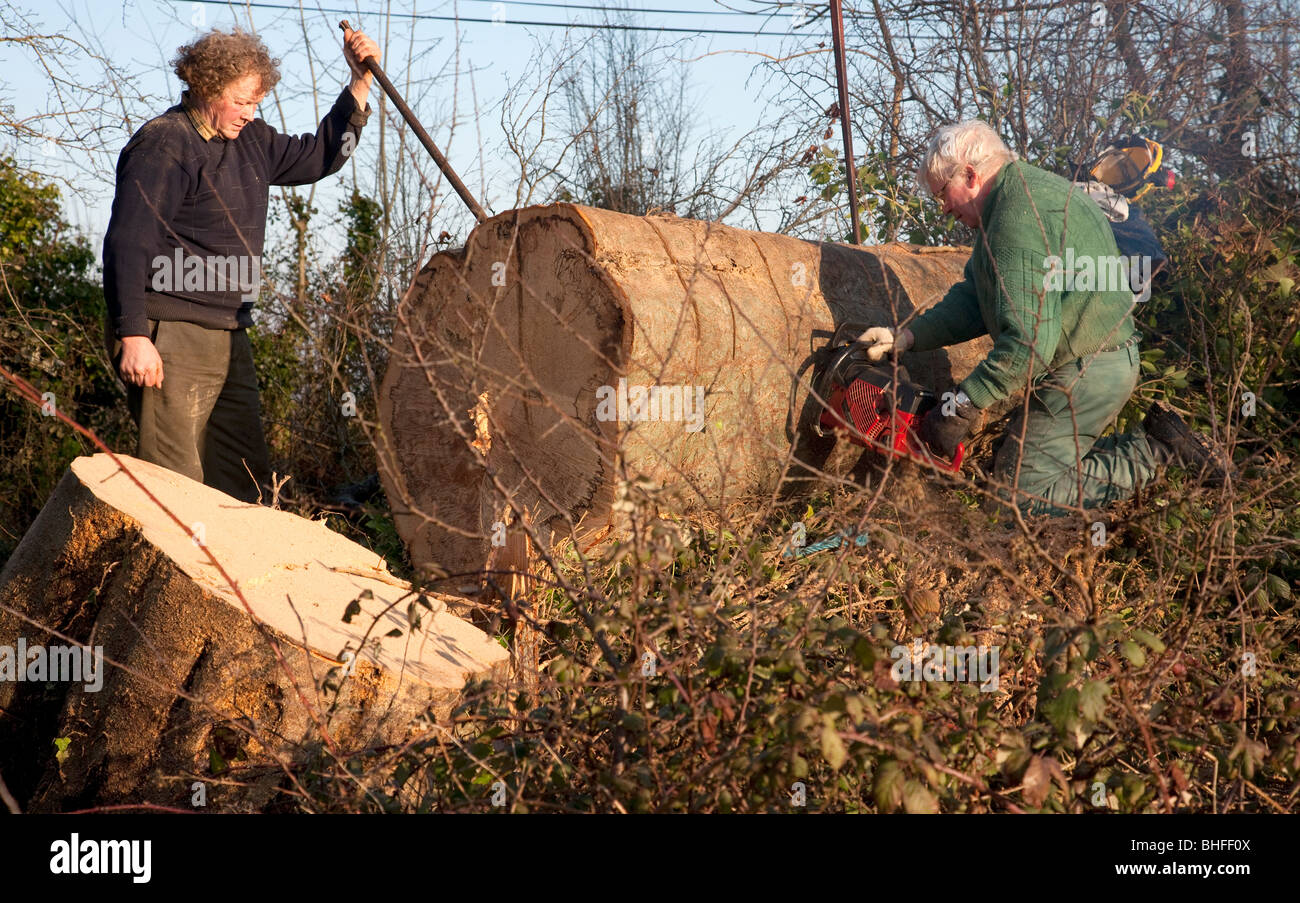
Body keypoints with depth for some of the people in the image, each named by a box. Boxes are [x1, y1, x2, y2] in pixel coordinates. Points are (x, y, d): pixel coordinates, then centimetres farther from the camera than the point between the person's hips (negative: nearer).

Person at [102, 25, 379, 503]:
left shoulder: (251, 140, 15)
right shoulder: (163, 145, -10)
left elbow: (318, 156, 28)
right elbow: (127, 244, -16)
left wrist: (360, 83, 16)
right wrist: (133, 336, -23)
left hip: (229, 337, 9)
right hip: (170, 337, -9)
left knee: (246, 478, 11)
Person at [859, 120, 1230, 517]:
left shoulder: (1019, 220, -24)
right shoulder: (1030, 189, 12)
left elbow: (1029, 341, -29)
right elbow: (974, 298, 13)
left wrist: (963, 403, -22)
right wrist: (906, 336, 3)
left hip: (1084, 374, -11)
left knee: (1020, 492, -6)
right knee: (1012, 461, 17)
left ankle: (1155, 452, -3)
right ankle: (1153, 438, 13)